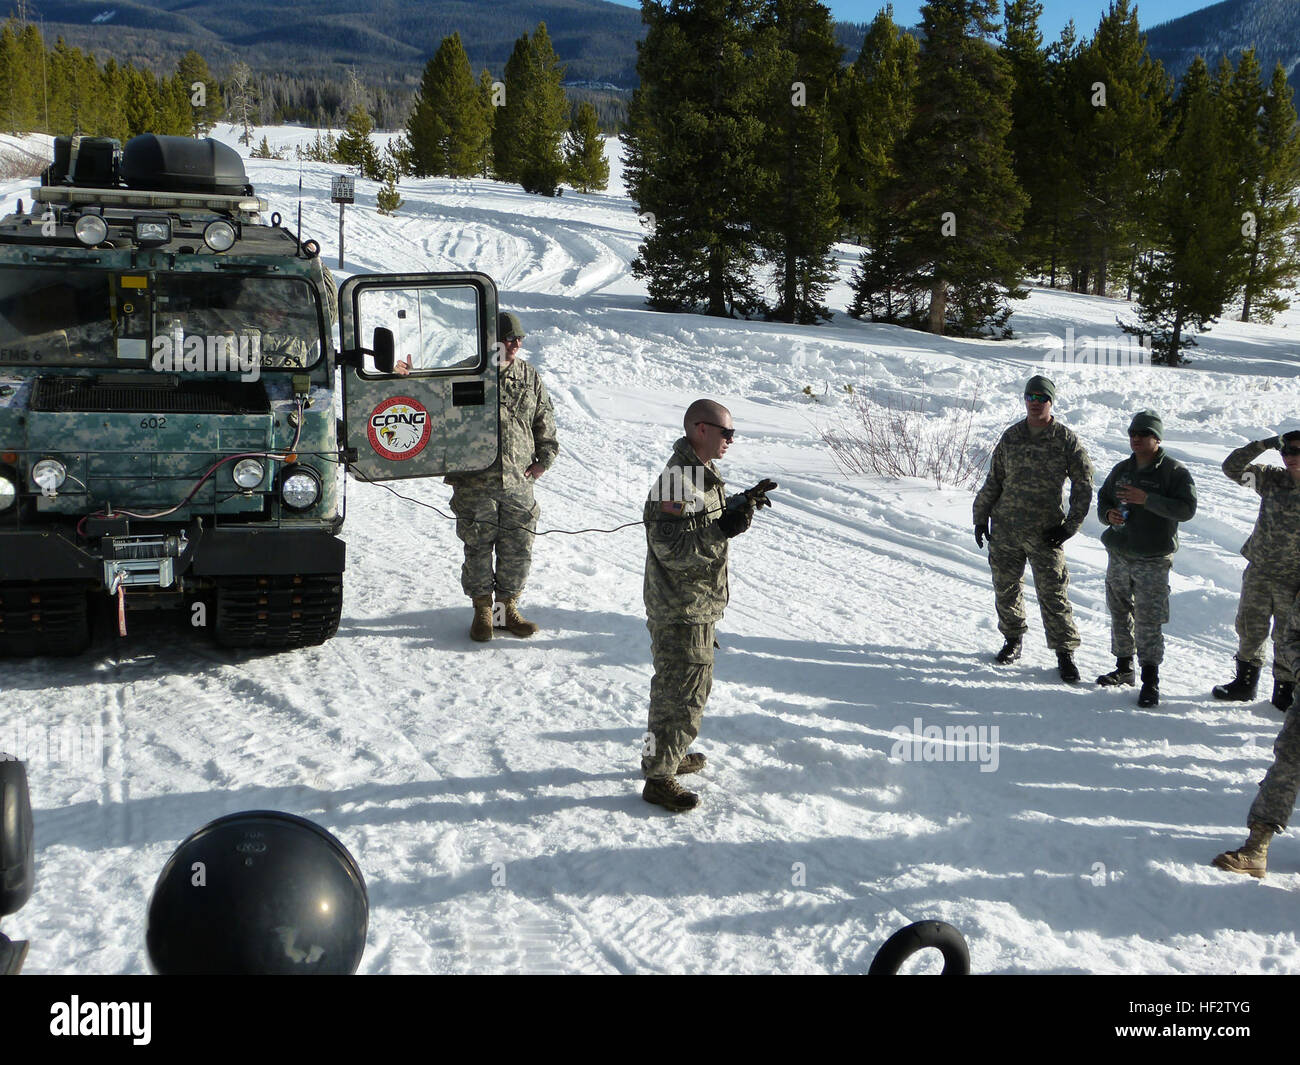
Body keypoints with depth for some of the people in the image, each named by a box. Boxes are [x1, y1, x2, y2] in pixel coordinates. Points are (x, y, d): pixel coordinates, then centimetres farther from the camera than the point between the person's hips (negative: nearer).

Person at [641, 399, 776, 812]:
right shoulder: (677, 482, -24)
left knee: (685, 683, 23)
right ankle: (659, 777, 6)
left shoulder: (702, 475, 9)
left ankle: (668, 754, 39)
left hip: (696, 604, 11)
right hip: (681, 611, -11)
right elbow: (672, 549, -28)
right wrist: (723, 531, -31)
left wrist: (740, 504, 10)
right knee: (683, 690, -4)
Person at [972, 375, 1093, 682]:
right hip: (1005, 528, 4)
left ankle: (1065, 652, 6)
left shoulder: (1066, 439, -2)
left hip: (1045, 533, -3)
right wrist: (981, 517, 14)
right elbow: (994, 480, 15)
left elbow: (1083, 485, 1)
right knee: (1005, 587, 11)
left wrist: (1070, 526, -5)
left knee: (1052, 594, -4)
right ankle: (1013, 638, 31)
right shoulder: (1011, 436, 7)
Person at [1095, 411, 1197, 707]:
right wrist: (1108, 514, -4)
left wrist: (1147, 499, -26)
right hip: (1118, 556, 6)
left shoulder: (1174, 471, -7)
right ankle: (1124, 667, 27)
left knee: (1148, 621, -8)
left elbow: (1186, 509, -17)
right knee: (1119, 614, 14)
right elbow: (1103, 498, 20)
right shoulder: (1122, 469, 10)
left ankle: (1150, 679, -1)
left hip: (1152, 561, -6)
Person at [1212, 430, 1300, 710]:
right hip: (1259, 572, 3)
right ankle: (1244, 683, 27)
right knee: (1250, 630, 11)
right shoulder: (1272, 480, -1)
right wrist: (1263, 444, -14)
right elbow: (1232, 468, -4)